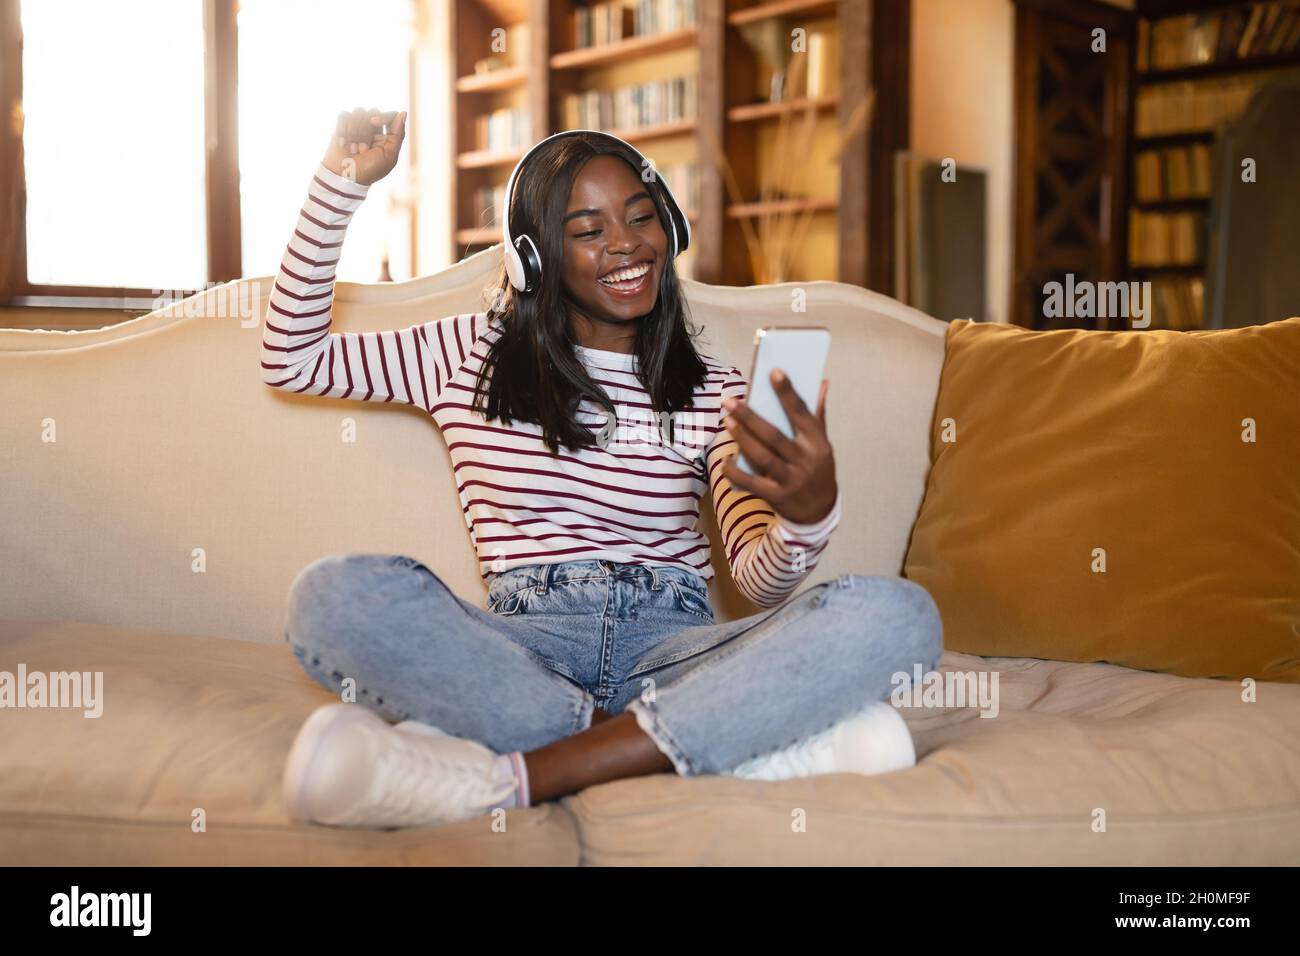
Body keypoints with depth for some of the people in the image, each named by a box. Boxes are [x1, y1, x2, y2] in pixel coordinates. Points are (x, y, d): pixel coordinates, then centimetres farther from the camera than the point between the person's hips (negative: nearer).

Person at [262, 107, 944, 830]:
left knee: (899, 613, -28)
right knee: (335, 594, -31)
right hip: (524, 642, 0)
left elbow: (761, 583, 0)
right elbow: (292, 360, 19)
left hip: (671, 643, 1)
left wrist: (809, 514, -25)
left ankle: (500, 777, -33)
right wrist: (341, 183, 14)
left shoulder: (714, 391, 13)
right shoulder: (473, 355, 16)